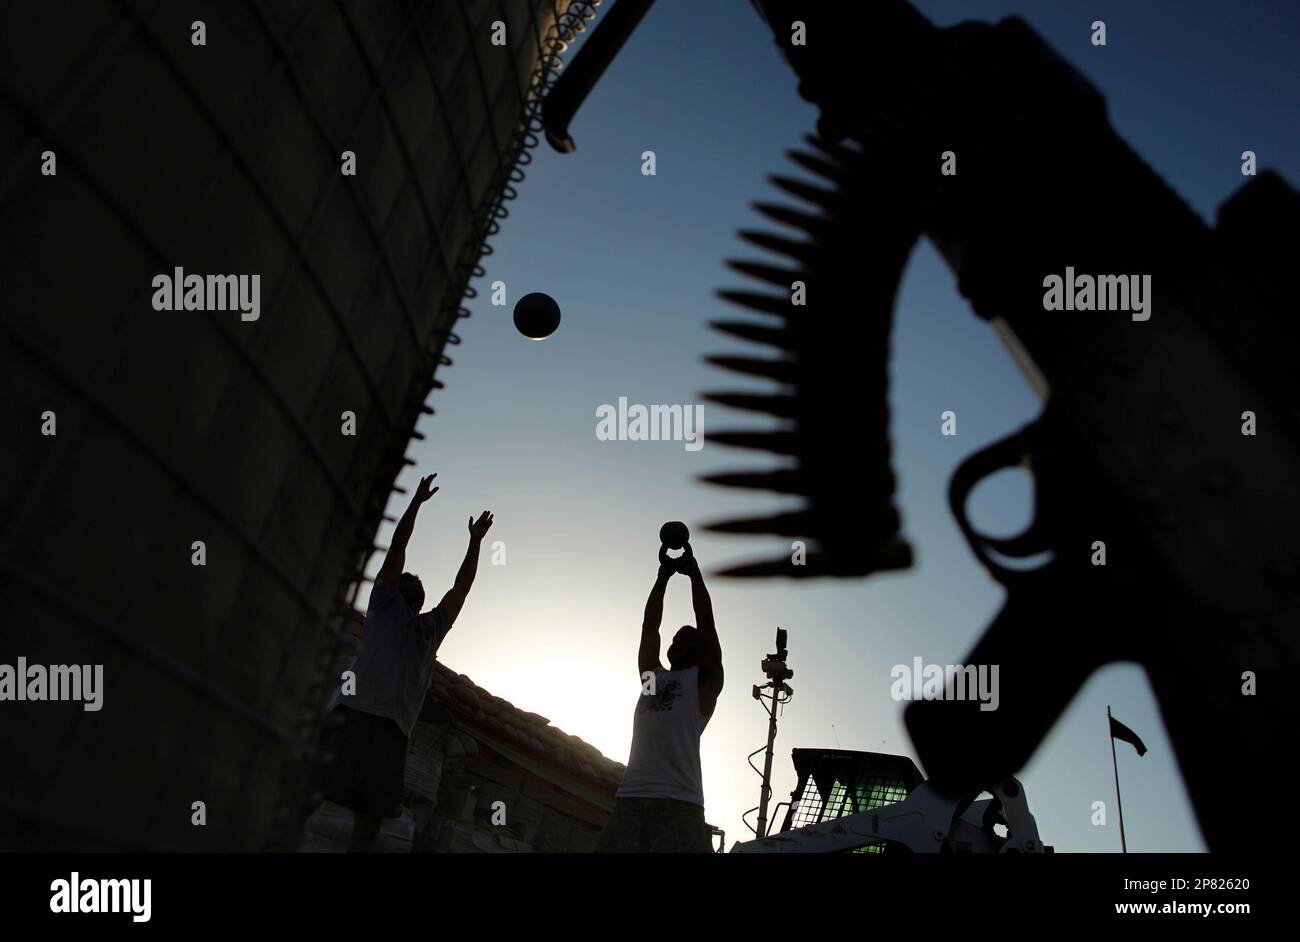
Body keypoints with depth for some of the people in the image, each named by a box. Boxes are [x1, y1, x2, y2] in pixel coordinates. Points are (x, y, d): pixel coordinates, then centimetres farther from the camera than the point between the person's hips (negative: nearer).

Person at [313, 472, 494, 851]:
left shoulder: (433, 625, 28)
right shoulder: (384, 604, 17)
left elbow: (461, 586, 29)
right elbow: (397, 547, 14)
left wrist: (475, 542, 31)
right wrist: (417, 501, 14)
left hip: (395, 723, 4)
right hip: (355, 709, -4)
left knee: (374, 809, -1)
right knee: (313, 789, -13)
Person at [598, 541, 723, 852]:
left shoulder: (705, 678, 17)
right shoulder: (652, 675, 29)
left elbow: (706, 621, 12)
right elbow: (649, 625, 26)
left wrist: (693, 570, 20)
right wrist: (664, 574, 29)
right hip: (630, 797, 4)